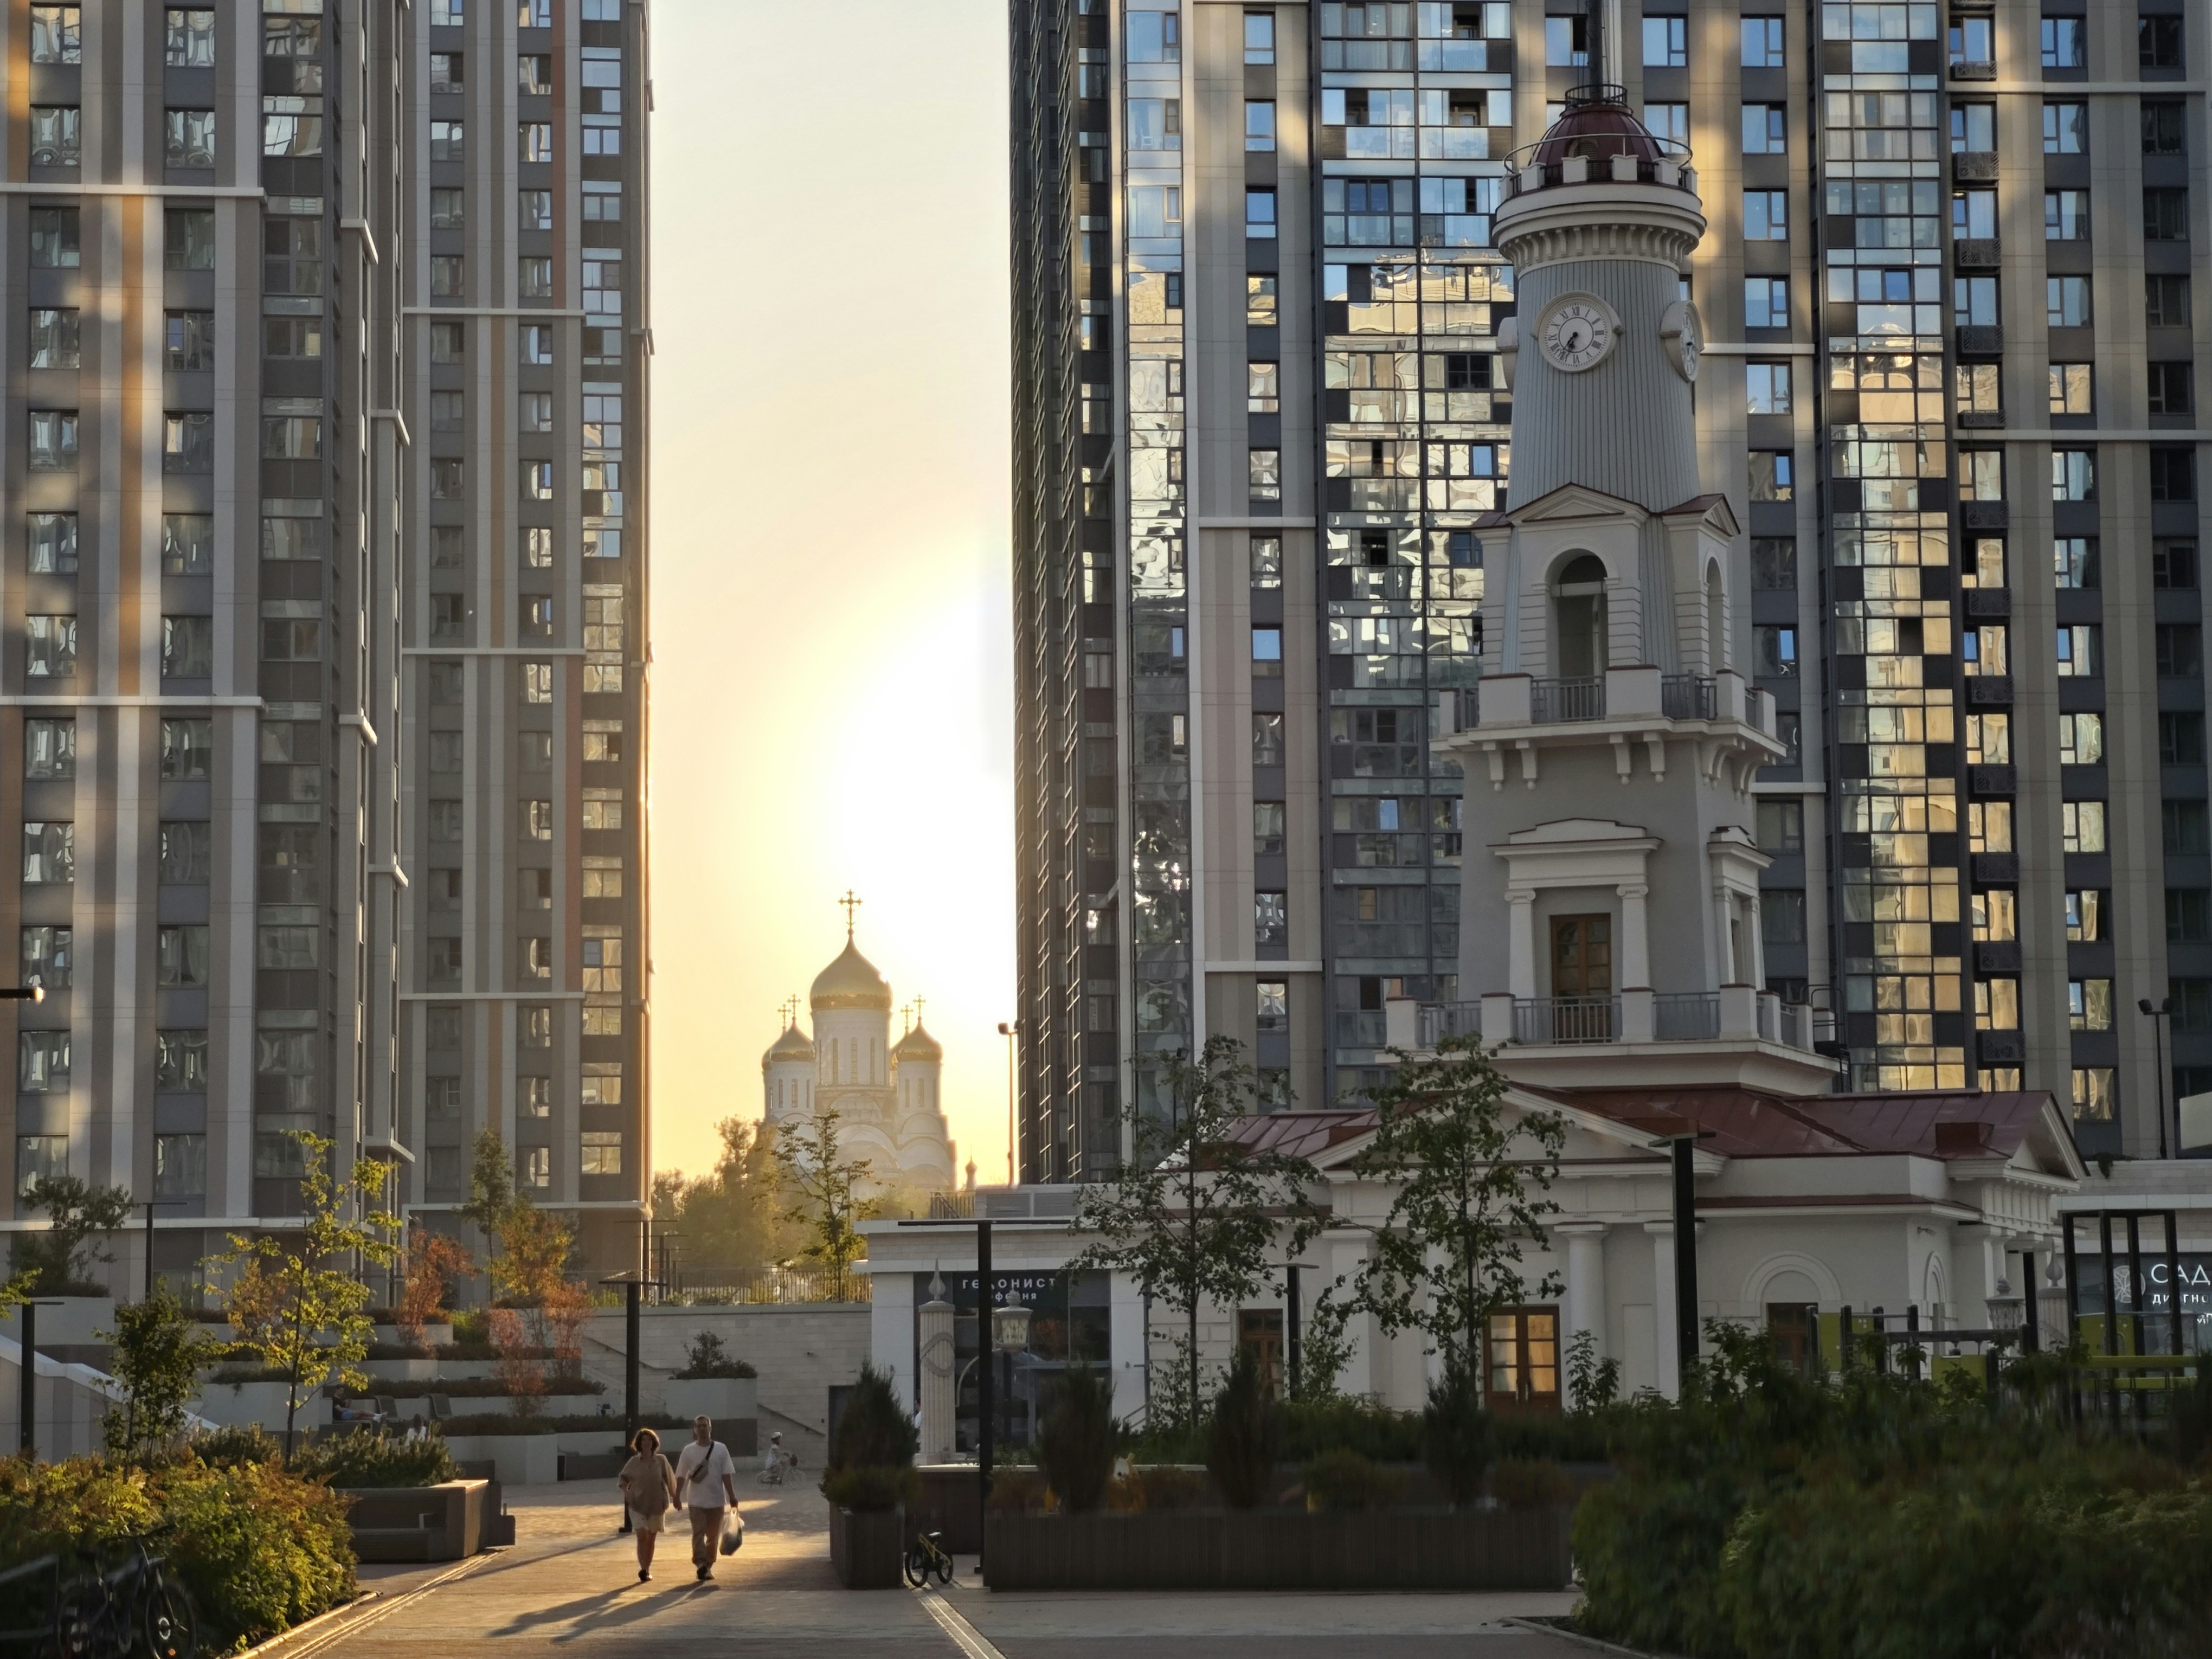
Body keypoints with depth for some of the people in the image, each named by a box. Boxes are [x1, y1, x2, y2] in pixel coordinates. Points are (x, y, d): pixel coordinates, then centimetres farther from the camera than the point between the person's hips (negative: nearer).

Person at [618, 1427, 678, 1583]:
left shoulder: (661, 1461, 0)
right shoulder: (634, 1462, 0)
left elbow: (670, 1481, 6)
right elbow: (624, 1479, 8)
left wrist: (675, 1497, 4)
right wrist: (626, 1491, -9)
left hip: (656, 1504, 1)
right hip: (638, 1505, -1)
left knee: (651, 1538, 10)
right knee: (642, 1536, -14)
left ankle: (647, 1570, 22)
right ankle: (643, 1570, -16)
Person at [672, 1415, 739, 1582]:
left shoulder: (721, 1449, 2)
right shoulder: (689, 1451, 2)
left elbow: (727, 1475, 0)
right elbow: (681, 1476, 6)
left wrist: (732, 1496, -6)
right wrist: (677, 1496, 0)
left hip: (716, 1500, 1)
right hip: (696, 1501, -1)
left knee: (713, 1536, 7)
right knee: (698, 1533, -13)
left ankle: (708, 1566, 18)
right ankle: (701, 1564, -21)